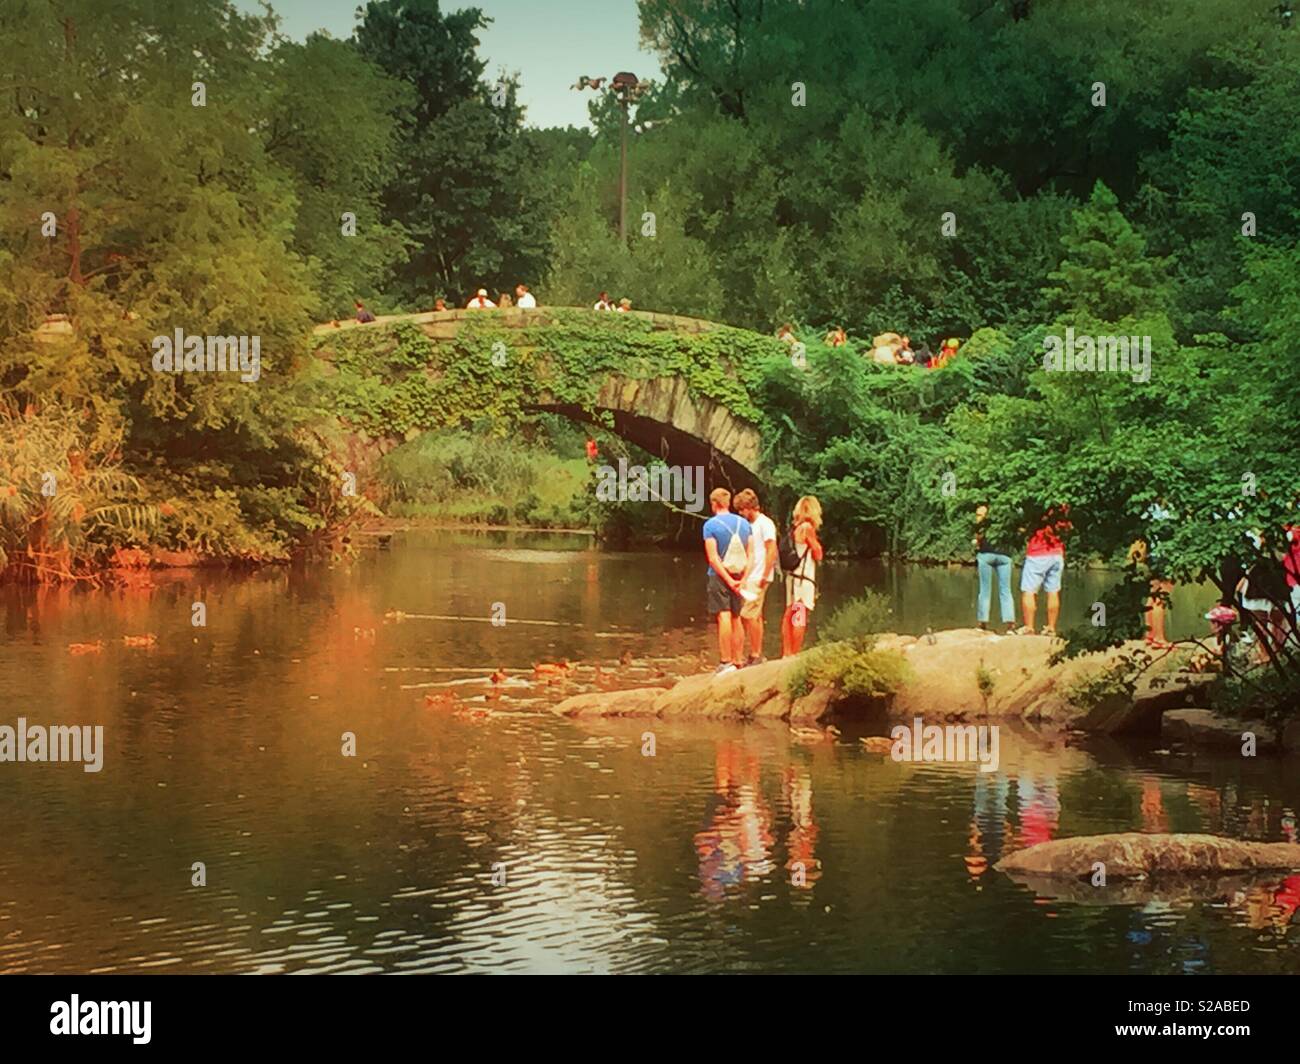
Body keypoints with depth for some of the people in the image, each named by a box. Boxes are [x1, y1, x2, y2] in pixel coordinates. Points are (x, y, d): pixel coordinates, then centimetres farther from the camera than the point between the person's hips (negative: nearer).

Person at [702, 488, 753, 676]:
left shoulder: (711, 525, -8)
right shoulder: (744, 523, 7)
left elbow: (713, 558, -14)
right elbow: (750, 554, 3)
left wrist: (729, 581, -13)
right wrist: (743, 579, -3)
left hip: (719, 576, -5)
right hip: (738, 576, 5)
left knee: (724, 618, -9)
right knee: (736, 619, 12)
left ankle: (726, 662, -14)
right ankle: (738, 662, 14)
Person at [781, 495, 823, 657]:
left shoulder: (794, 527, 11)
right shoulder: (807, 527, -12)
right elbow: (818, 554, -9)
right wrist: (815, 540, 3)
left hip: (793, 577, 9)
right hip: (803, 579, -9)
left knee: (789, 616, 10)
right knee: (800, 618, -7)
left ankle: (786, 654, 13)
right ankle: (794, 656, -9)